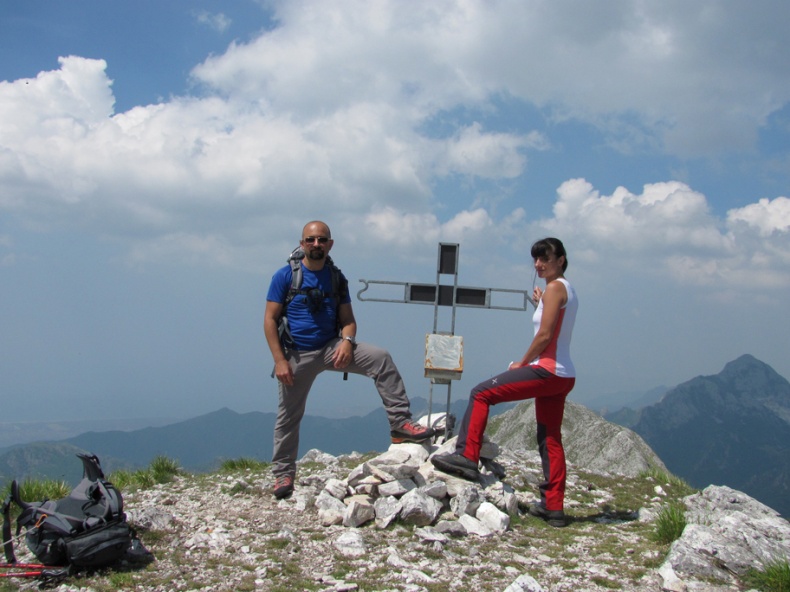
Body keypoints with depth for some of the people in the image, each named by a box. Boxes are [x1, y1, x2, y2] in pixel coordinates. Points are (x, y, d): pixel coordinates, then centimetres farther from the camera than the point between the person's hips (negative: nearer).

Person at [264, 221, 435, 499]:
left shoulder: (337, 278, 5)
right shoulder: (285, 276, -5)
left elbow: (347, 319, 6)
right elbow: (270, 320, -6)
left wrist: (347, 341, -17)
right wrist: (280, 361, -15)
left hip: (331, 348, 2)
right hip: (297, 355, -2)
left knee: (381, 358, -18)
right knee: (288, 417, 4)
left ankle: (401, 424, -19)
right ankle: (283, 474, 21)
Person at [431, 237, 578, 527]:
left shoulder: (555, 288, -10)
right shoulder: (566, 289, 19)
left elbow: (545, 335, -16)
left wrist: (522, 363, -7)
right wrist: (540, 305, 15)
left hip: (547, 371, -10)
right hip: (563, 376, 10)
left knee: (481, 393, -7)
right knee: (550, 439, 11)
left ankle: (467, 457, -10)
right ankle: (553, 507, 13)